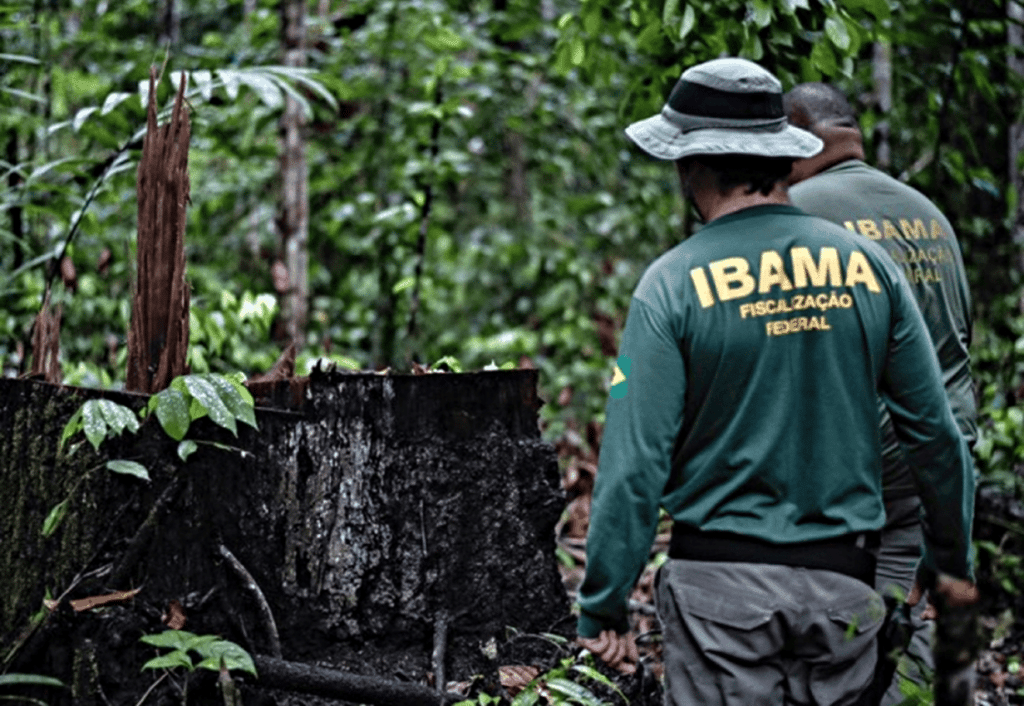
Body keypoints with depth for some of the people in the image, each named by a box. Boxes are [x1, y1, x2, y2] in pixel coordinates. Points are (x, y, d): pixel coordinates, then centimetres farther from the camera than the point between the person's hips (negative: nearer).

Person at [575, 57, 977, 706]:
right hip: (845, 586, 3)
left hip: (722, 582, -3)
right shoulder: (869, 264, 1)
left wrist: (604, 608, -4)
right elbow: (936, 430, 6)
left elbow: (635, 462, -11)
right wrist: (953, 558, 19)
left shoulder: (675, 284, -9)